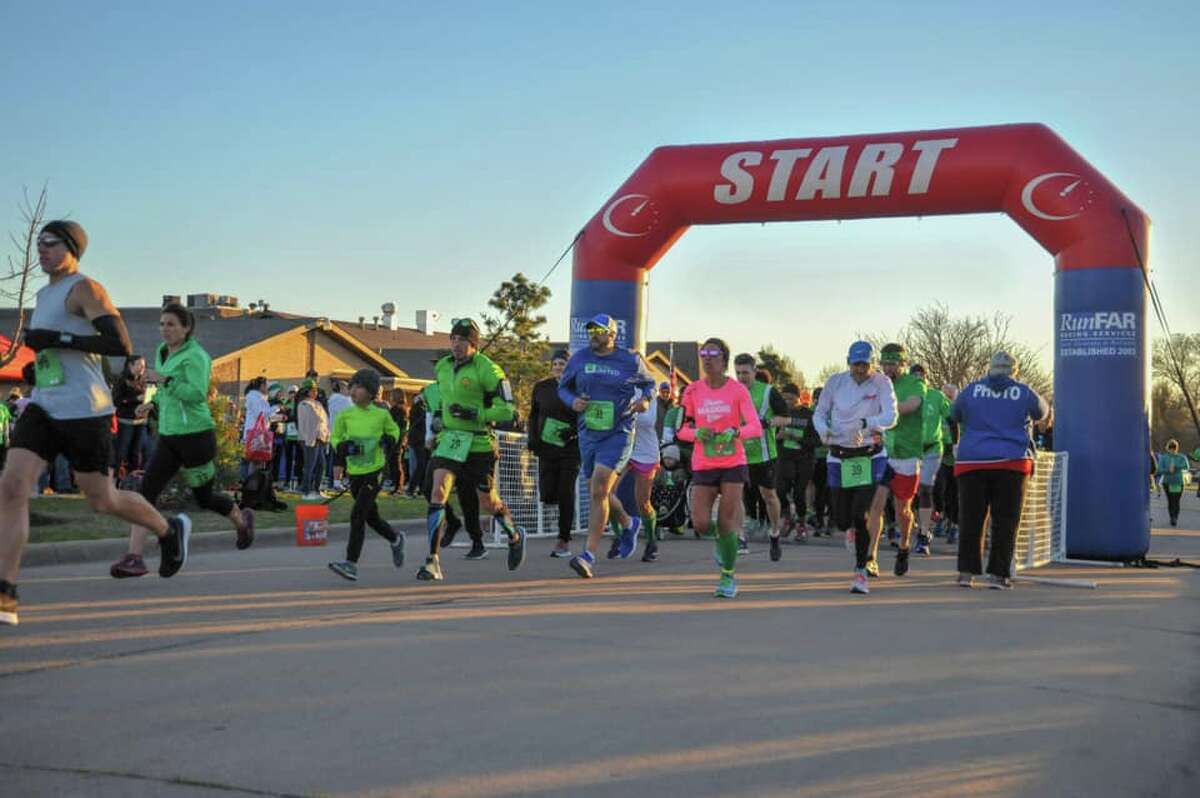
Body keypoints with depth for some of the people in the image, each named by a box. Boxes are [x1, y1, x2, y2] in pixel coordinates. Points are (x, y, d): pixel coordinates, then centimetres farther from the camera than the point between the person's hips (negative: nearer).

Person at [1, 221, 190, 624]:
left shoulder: (85, 289, -8)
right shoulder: (44, 295, 20)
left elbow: (121, 345, -19)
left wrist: (57, 339, -21)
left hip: (83, 411, -8)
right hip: (43, 406, 8)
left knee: (102, 501, 4)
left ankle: (170, 531, 32)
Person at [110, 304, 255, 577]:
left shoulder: (195, 356, -12)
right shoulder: (162, 352, 12)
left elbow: (198, 394, -25)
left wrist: (167, 380, -31)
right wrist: (153, 402, 17)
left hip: (195, 435, -7)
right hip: (168, 436, 7)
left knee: (204, 497, 10)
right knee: (147, 491, -11)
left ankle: (242, 520, 41)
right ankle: (134, 557, -16)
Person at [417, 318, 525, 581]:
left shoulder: (487, 370, -14)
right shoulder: (442, 367, 6)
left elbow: (507, 410, -16)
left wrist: (473, 414, -24)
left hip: (479, 444, -4)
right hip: (450, 440, 4)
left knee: (489, 502, 11)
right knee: (438, 493, -15)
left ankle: (515, 536, 43)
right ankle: (433, 561, -16)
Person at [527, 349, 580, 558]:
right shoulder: (542, 388, 7)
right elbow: (533, 415, 17)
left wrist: (574, 431, -17)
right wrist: (532, 438, 4)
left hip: (570, 448, -3)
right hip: (547, 447, 3)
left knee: (565, 495, -5)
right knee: (547, 496, -5)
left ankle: (564, 541, 4)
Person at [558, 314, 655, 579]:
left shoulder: (630, 360, -2)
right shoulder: (579, 359, 5)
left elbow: (648, 382, 15)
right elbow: (563, 387, 16)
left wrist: (645, 398, -6)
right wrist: (572, 401, -6)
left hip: (618, 435, -5)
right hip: (587, 434, 5)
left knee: (598, 491, -18)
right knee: (596, 493, 14)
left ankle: (589, 555, -18)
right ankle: (628, 524, 43)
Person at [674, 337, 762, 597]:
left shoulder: (738, 390, -5)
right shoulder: (692, 391, 2)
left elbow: (756, 427, -11)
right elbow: (681, 429, 8)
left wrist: (734, 432, -29)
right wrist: (697, 433, -14)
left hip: (733, 463, -2)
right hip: (703, 465, 2)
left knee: (727, 522, -5)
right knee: (700, 522, -9)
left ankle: (729, 576, 13)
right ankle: (723, 541, 27)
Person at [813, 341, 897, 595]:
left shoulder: (881, 383, -6)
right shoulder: (835, 382, 1)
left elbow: (890, 417, -18)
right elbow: (819, 413, 9)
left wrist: (865, 423, -37)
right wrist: (823, 430, -13)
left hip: (871, 457, -2)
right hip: (839, 457, 3)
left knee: (861, 515, -12)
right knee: (842, 520, 5)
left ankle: (861, 571, -1)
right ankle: (852, 531, 44)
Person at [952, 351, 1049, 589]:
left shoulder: (972, 390, 3)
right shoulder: (1024, 393, 2)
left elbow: (955, 415, 16)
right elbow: (1042, 413, 20)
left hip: (972, 462, 1)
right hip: (1012, 462, -1)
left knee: (971, 519, 7)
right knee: (1006, 520, 5)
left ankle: (966, 571, 5)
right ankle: (998, 574, 1)